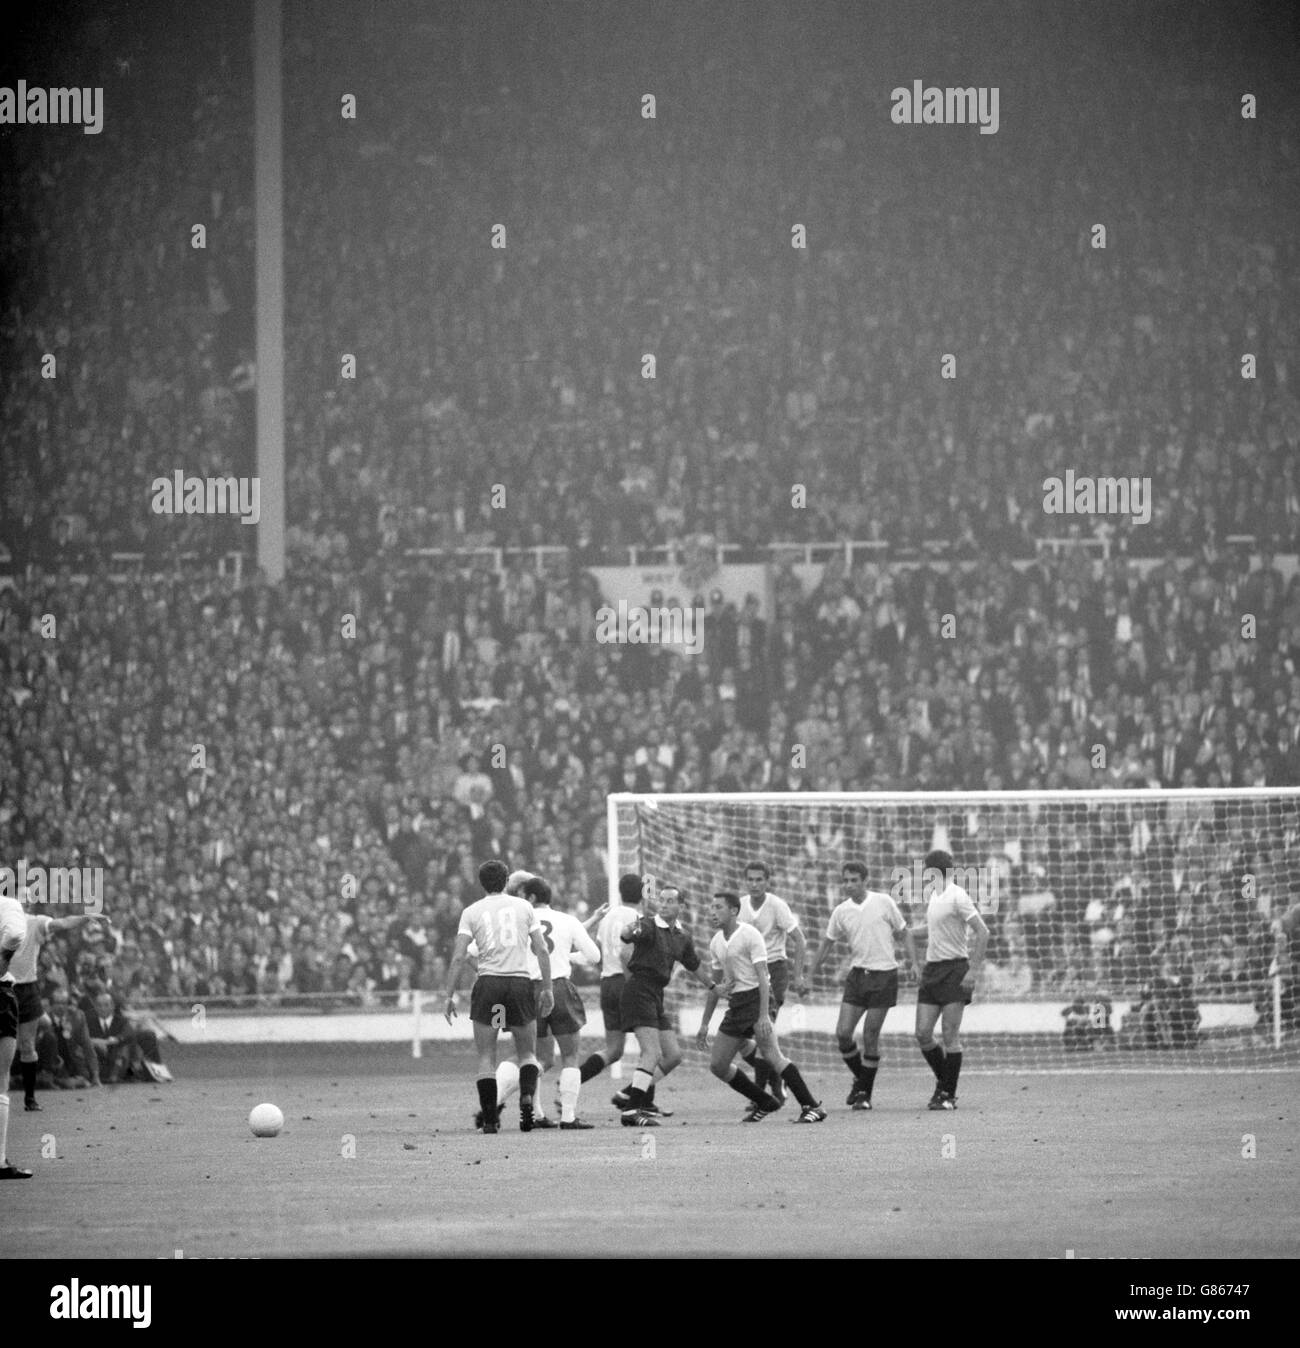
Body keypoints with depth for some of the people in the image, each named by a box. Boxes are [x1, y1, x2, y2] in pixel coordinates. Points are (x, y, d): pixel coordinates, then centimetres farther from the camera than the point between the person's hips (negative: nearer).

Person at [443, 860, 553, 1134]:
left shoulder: (472, 912, 6)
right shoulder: (523, 906, 8)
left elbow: (458, 957, -2)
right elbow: (542, 951, 3)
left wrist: (449, 996, 1)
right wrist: (547, 988, 7)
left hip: (488, 983, -1)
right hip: (521, 982, 1)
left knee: (486, 1057, 6)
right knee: (527, 1052, 14)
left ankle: (489, 1120, -1)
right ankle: (527, 1096, -15)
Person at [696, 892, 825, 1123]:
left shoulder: (750, 935, -11)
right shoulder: (716, 943, 14)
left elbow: (762, 976, -18)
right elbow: (716, 985, 23)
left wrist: (764, 1015, -27)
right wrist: (705, 1024, 22)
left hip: (755, 998, -8)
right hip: (735, 1004, 8)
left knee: (772, 1055, -23)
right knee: (717, 1065, 5)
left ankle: (812, 1107, -23)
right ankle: (765, 1103, 17)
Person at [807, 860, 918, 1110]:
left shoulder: (883, 902, -4)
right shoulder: (841, 911, 5)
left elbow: (905, 932, 4)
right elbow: (826, 943, 16)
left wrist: (915, 963, -5)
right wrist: (810, 976, 15)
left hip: (884, 974, -4)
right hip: (857, 974, 4)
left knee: (870, 1036, -5)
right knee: (843, 1032, -6)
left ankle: (865, 1093, 7)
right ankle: (860, 1078, 19)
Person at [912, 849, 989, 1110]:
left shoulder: (957, 897, -11)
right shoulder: (934, 895, 15)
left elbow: (982, 933, -15)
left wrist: (972, 970, -19)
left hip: (955, 970, -8)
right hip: (932, 969, 8)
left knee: (950, 1036, -6)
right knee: (923, 1034, 2)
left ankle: (949, 1095, 0)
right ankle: (943, 1081, 20)